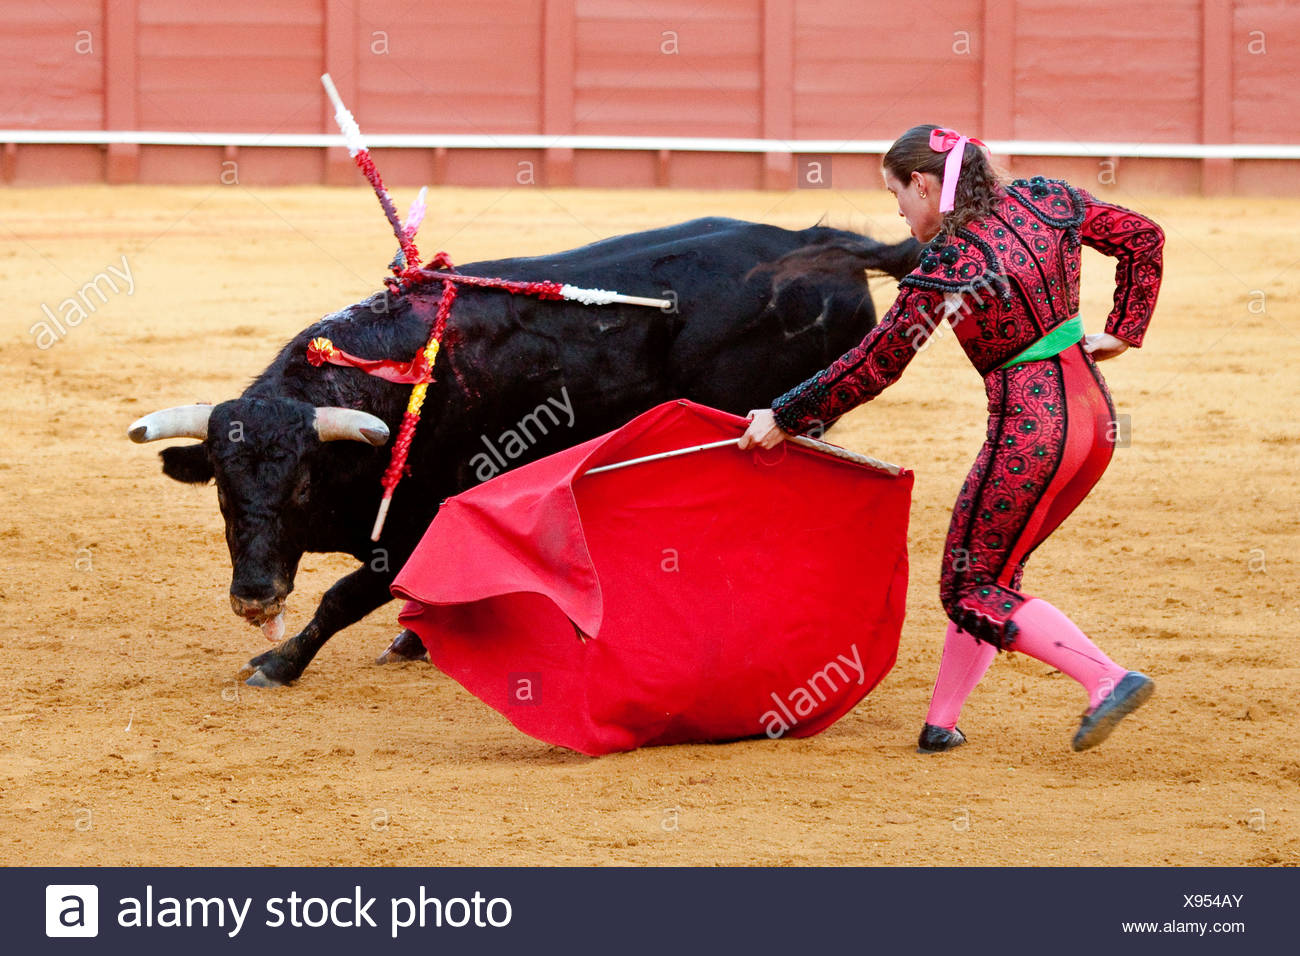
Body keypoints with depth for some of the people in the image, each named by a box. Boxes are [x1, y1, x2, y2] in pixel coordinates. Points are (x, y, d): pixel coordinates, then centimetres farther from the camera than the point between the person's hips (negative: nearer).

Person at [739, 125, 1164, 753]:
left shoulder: (945, 270, -15)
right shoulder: (1044, 201, 3)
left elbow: (871, 367, -8)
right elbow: (1144, 239, 12)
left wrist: (784, 419, 2)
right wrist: (1123, 332, 15)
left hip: (1030, 434, -8)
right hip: (1095, 415, 8)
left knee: (972, 589, 5)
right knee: (988, 568, 19)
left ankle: (1108, 679, -9)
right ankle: (941, 722, 23)